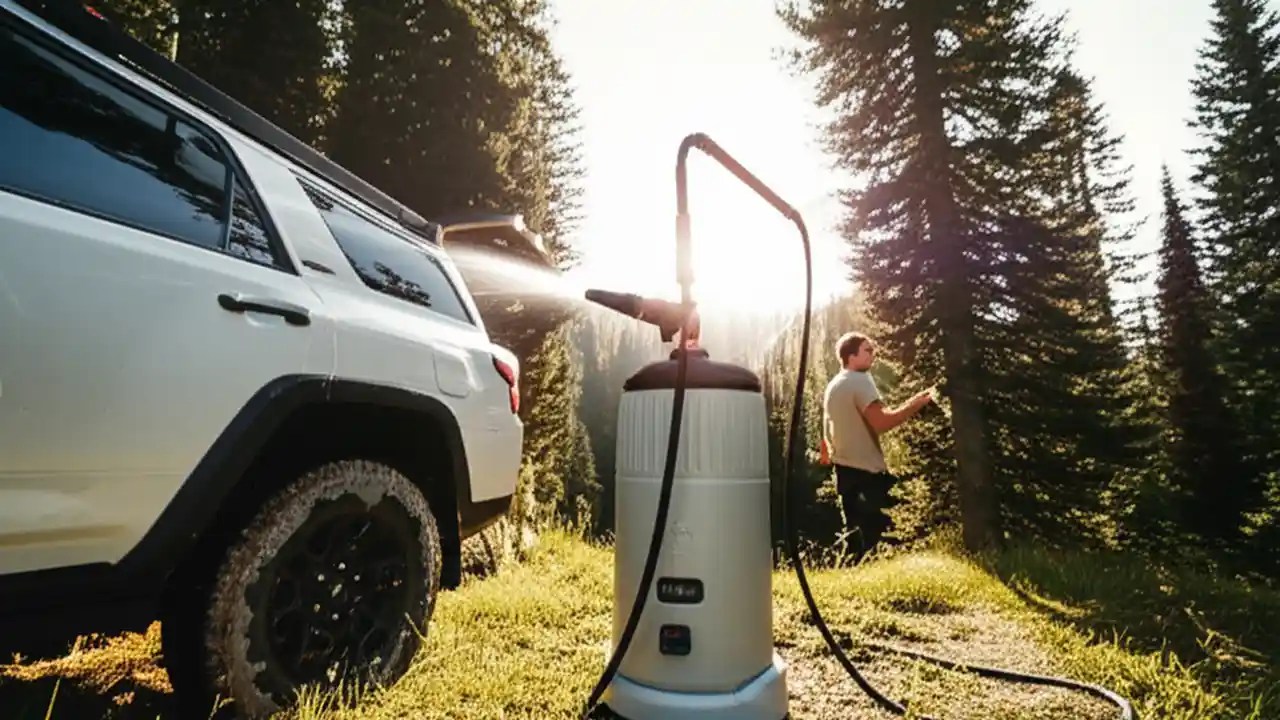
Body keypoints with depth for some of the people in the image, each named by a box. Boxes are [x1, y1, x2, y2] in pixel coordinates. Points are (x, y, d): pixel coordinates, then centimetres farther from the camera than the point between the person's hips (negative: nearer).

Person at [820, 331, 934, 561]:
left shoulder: (833, 385, 14)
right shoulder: (860, 380, -14)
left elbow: (828, 429, 19)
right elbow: (881, 422, -24)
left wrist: (828, 455, 26)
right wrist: (915, 404, -18)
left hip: (845, 469, 9)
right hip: (866, 471, -9)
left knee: (857, 537, 15)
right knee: (876, 538, -4)